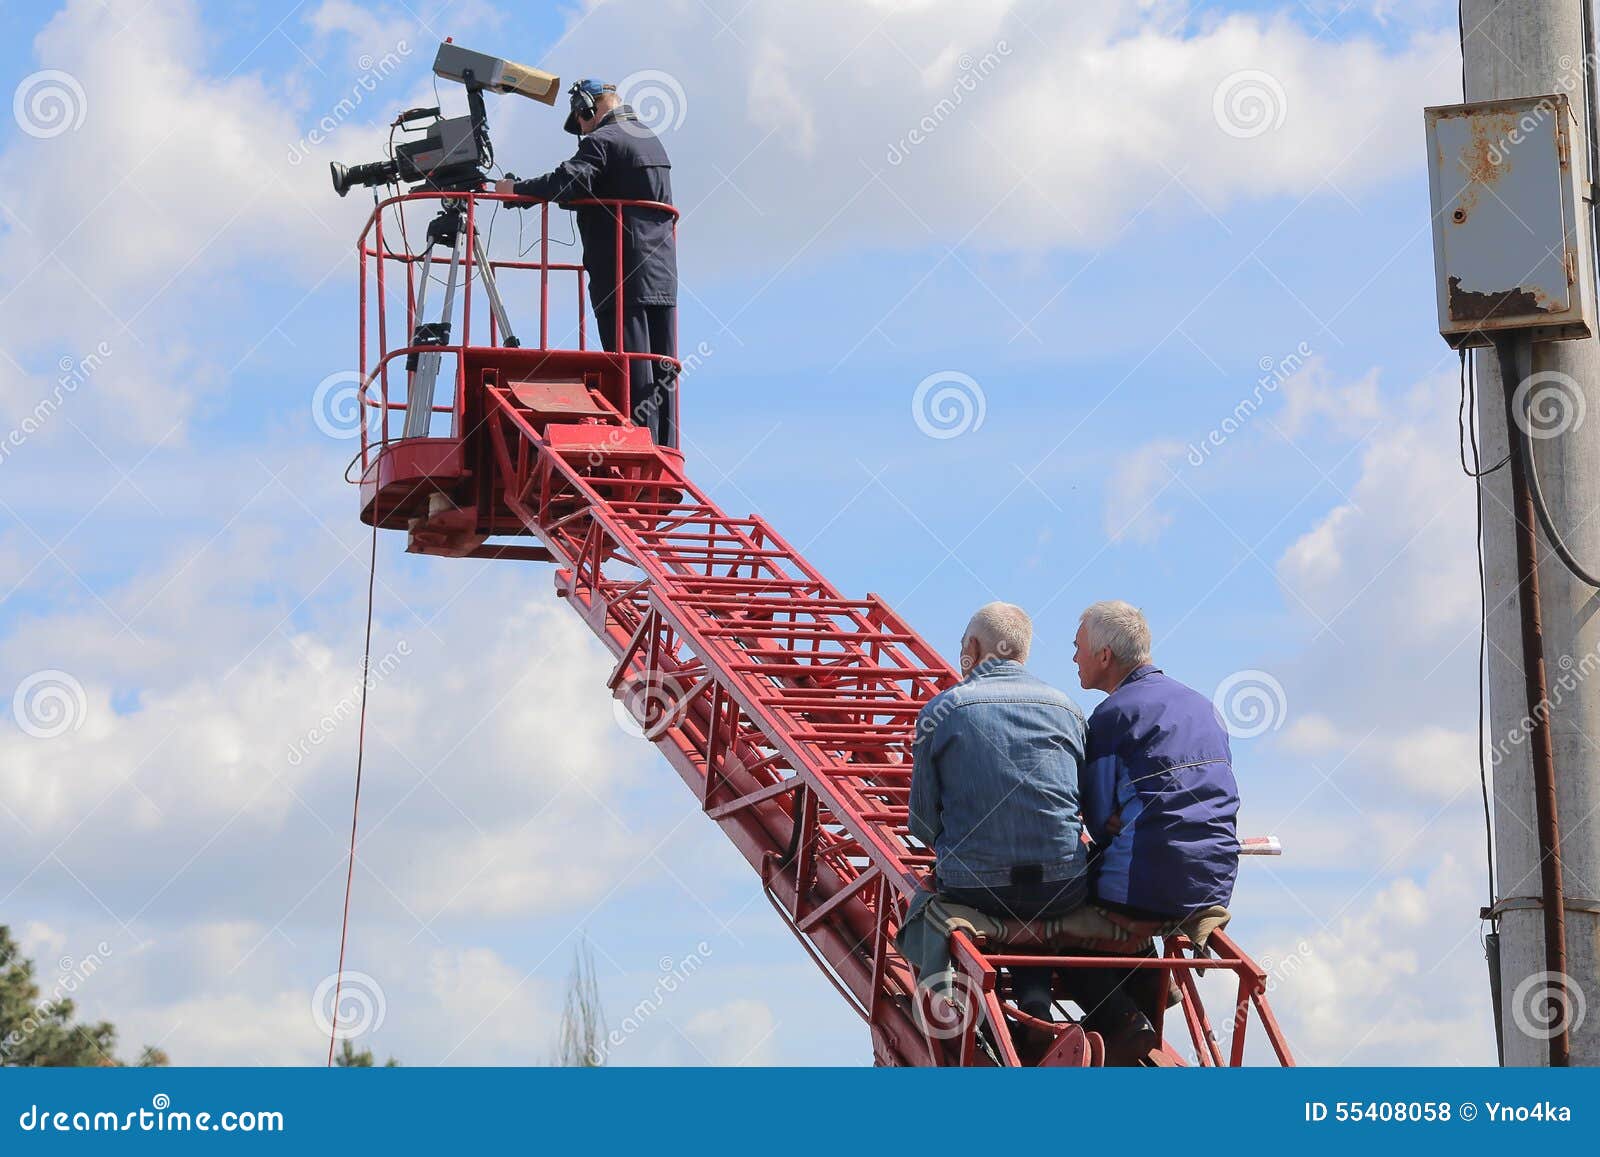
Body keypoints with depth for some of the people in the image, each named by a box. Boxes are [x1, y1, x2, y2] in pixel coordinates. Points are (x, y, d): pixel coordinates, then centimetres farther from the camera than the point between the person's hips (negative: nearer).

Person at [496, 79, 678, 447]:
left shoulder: (602, 141, -7)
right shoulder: (651, 140, 20)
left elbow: (568, 182, -22)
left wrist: (516, 189, -9)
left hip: (622, 278, -8)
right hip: (662, 277, 8)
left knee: (632, 375, -8)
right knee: (662, 373, 7)